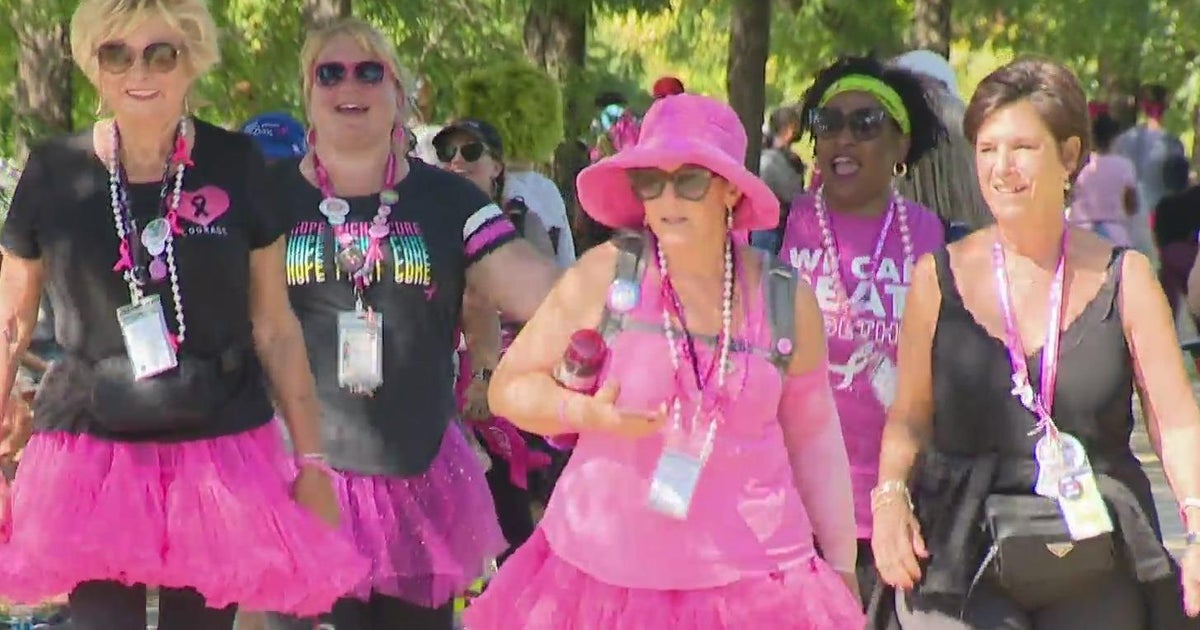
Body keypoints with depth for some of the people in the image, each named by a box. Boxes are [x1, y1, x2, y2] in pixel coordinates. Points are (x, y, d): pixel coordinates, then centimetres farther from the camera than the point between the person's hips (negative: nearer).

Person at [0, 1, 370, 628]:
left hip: (220, 453, 1)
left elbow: (274, 326, 4)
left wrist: (310, 460, 3)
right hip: (91, 457, -1)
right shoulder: (54, 171, -3)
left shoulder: (235, 165, -2)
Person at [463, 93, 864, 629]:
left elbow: (812, 438, 14)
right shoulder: (603, 277, -4)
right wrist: (587, 413, -17)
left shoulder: (786, 301, 3)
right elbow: (509, 388, 2)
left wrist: (841, 565, 18)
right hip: (603, 577, -1)